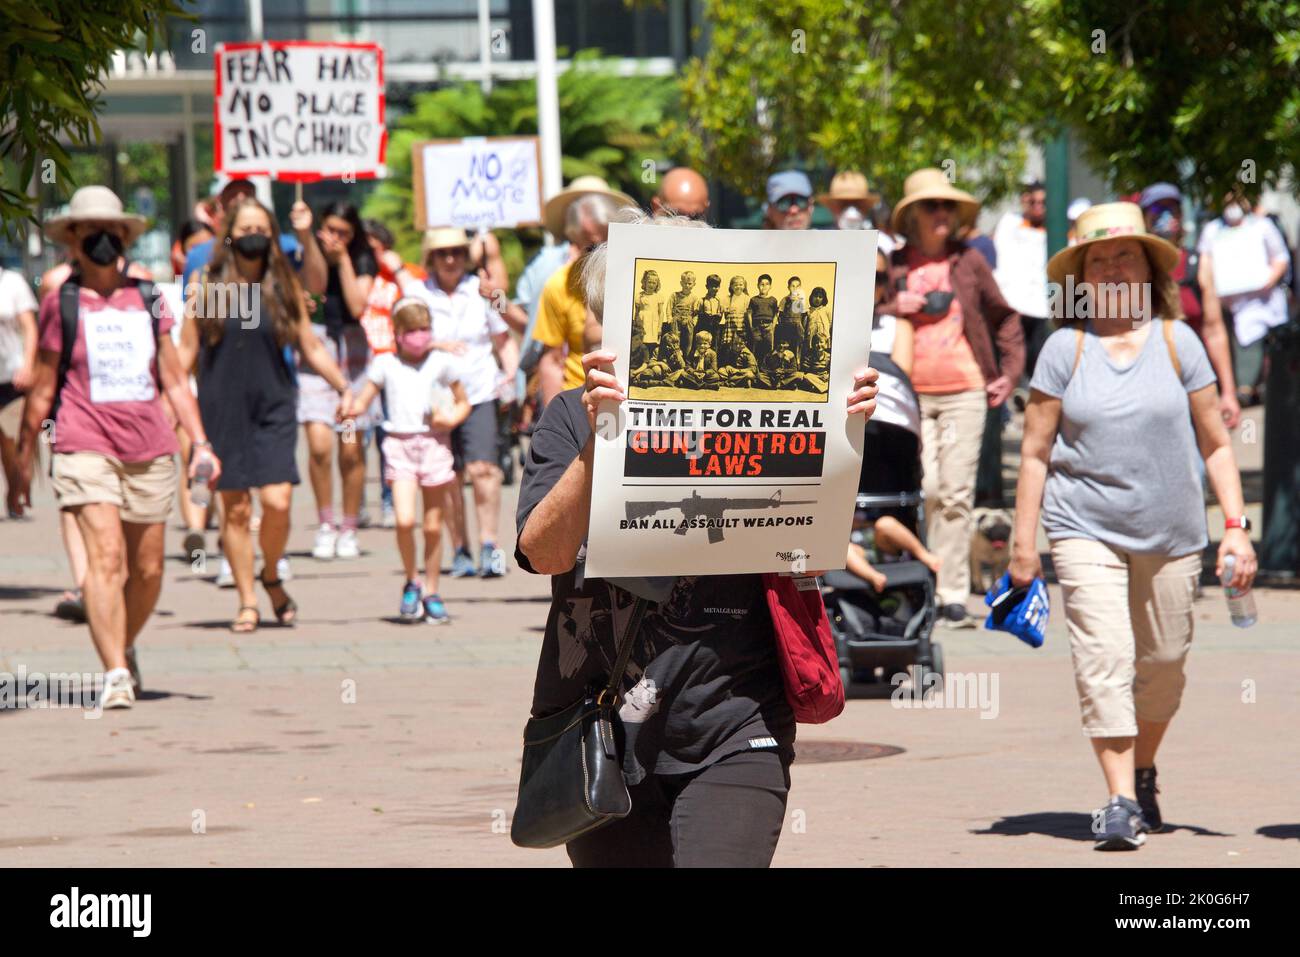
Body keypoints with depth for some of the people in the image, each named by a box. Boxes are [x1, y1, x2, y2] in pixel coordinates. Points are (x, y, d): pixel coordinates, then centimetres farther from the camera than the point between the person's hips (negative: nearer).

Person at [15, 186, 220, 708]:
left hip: (149, 452, 4)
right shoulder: (61, 305, 2)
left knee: (147, 569, 7)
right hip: (86, 448, -4)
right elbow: (42, 389, 7)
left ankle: (125, 647, 34)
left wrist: (200, 443, 6)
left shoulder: (148, 302, 11)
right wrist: (24, 455, 8)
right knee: (105, 557, -17)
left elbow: (174, 380, 14)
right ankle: (115, 674, -19)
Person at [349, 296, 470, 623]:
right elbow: (362, 401, 4)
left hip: (434, 443, 1)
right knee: (405, 520, -16)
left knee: (433, 525, 5)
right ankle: (411, 582, 6)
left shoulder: (442, 362, 6)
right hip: (399, 444, -1)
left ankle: (431, 592, 18)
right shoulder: (385, 364, 6)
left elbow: (463, 403, 13)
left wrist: (451, 419, -9)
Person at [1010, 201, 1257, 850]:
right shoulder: (1065, 348, 0)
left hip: (1171, 534, 2)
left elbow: (1215, 443, 7)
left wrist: (1235, 524, -1)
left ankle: (1143, 773, 34)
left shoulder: (1177, 342, 3)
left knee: (1163, 663, 9)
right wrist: (1023, 540, 0)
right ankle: (1120, 803, -13)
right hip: (1085, 531, -2)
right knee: (1103, 661, -14)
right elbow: (1036, 451, 3)